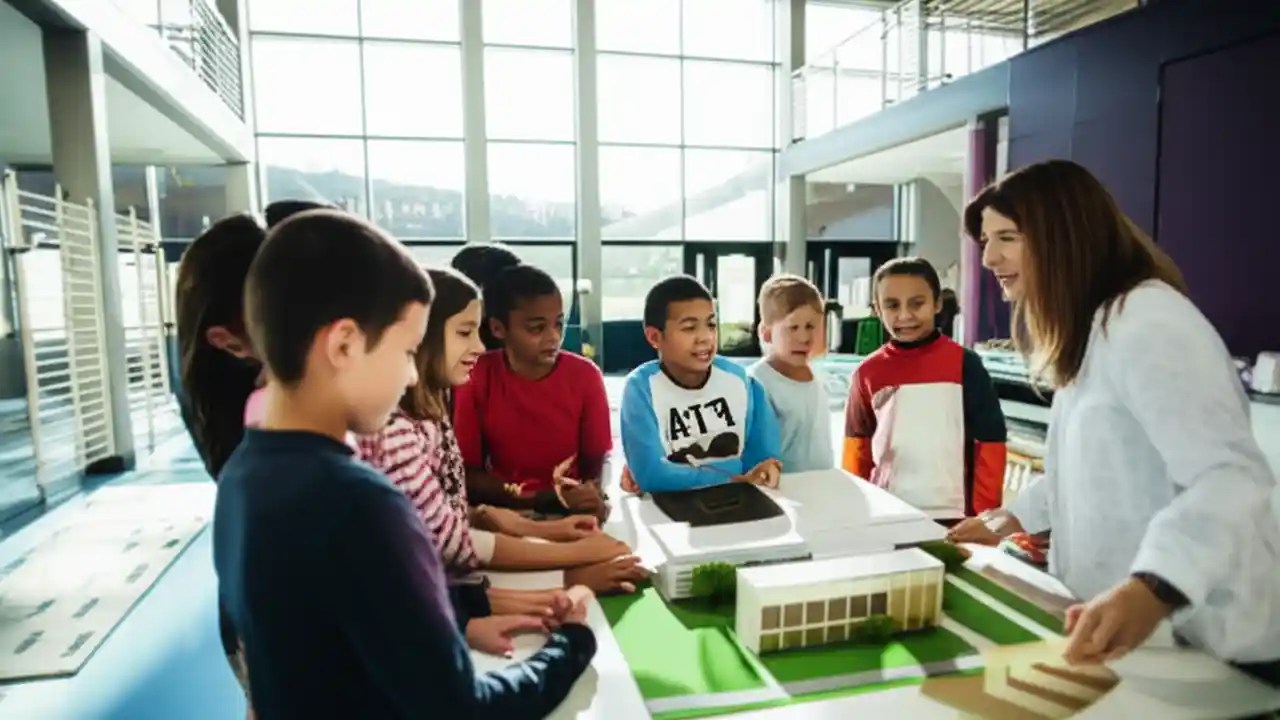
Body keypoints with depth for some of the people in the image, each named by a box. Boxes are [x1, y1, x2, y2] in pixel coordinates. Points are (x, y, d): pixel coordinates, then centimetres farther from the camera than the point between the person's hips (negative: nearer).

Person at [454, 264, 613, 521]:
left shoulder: (585, 375, -6)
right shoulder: (476, 378, -9)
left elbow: (598, 458, 1)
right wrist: (545, 498, -20)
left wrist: (592, 492, -23)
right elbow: (467, 474, -8)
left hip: (573, 511, 0)